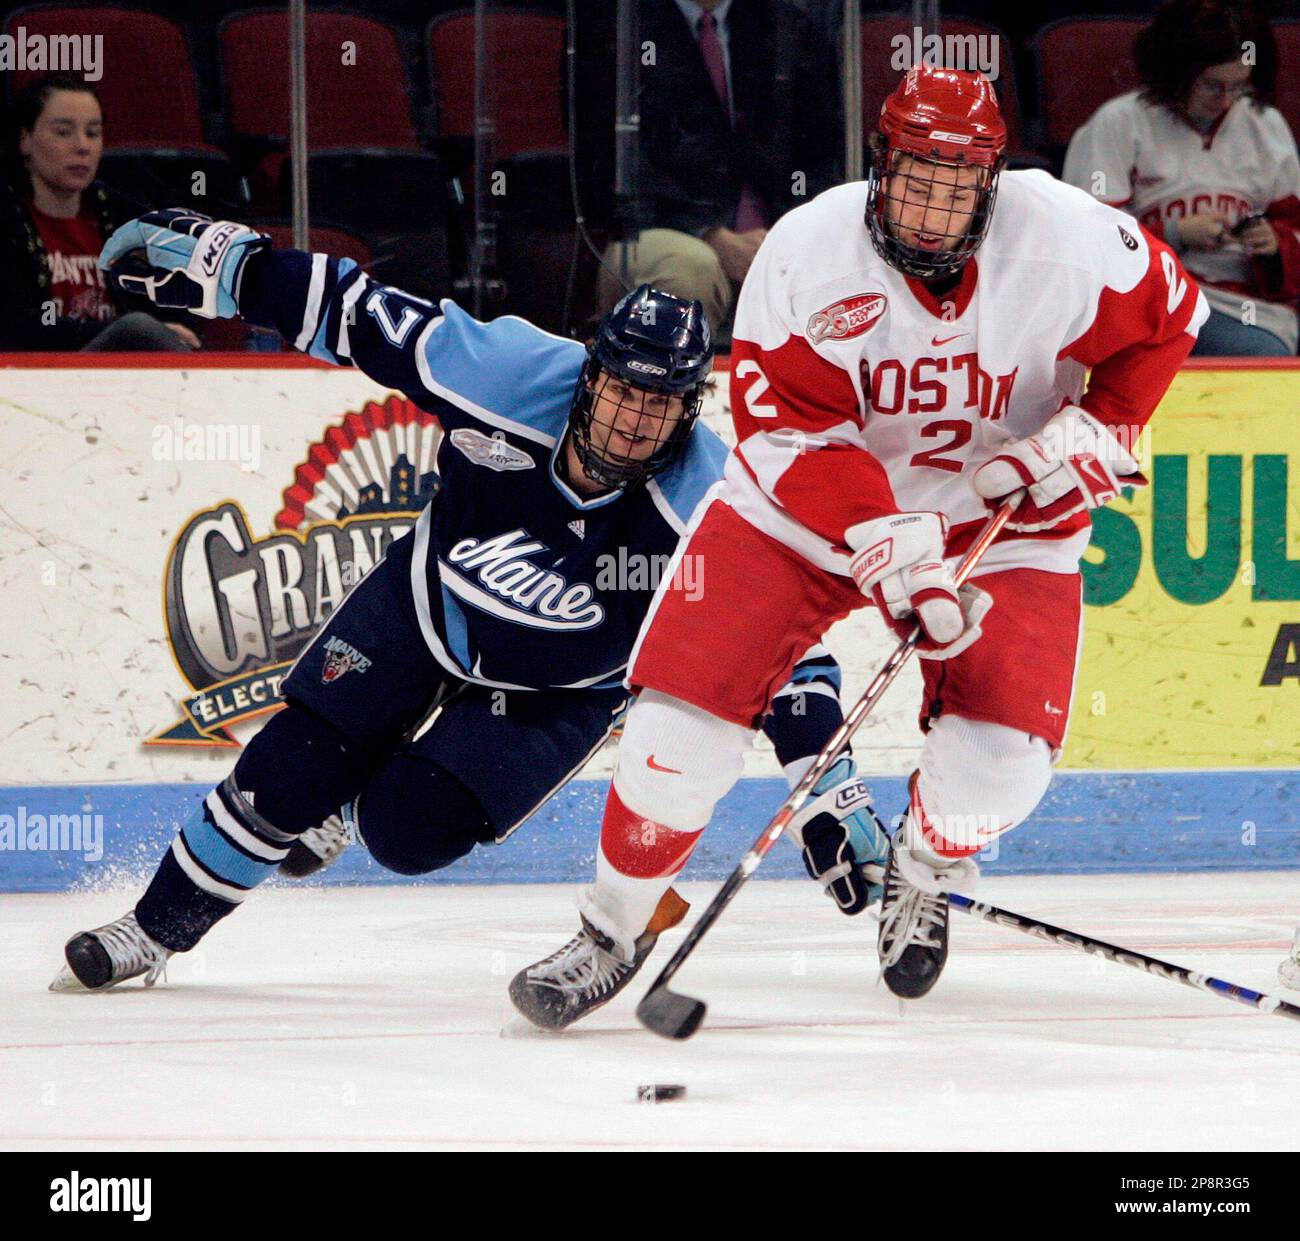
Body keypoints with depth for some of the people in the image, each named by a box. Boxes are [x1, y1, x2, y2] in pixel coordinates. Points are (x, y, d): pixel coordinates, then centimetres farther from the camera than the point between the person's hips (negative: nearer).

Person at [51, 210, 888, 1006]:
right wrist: (220, 258, -18)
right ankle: (157, 931, 17)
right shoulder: (510, 376, -30)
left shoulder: (708, 503, -32)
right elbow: (357, 314, -19)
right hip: (427, 608, 1)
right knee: (287, 775, -6)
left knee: (409, 832, -15)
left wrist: (834, 801, -28)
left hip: (560, 692, -1)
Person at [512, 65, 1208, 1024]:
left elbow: (1166, 318, -1)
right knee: (688, 701, -12)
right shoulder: (807, 252, -22)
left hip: (1001, 512, 1)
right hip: (811, 501, -1)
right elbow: (792, 431, -23)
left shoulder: (1066, 238, -19)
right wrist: (890, 556, -34)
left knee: (1004, 750, -16)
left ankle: (927, 873, 20)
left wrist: (1094, 434, -12)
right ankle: (613, 924, 7)